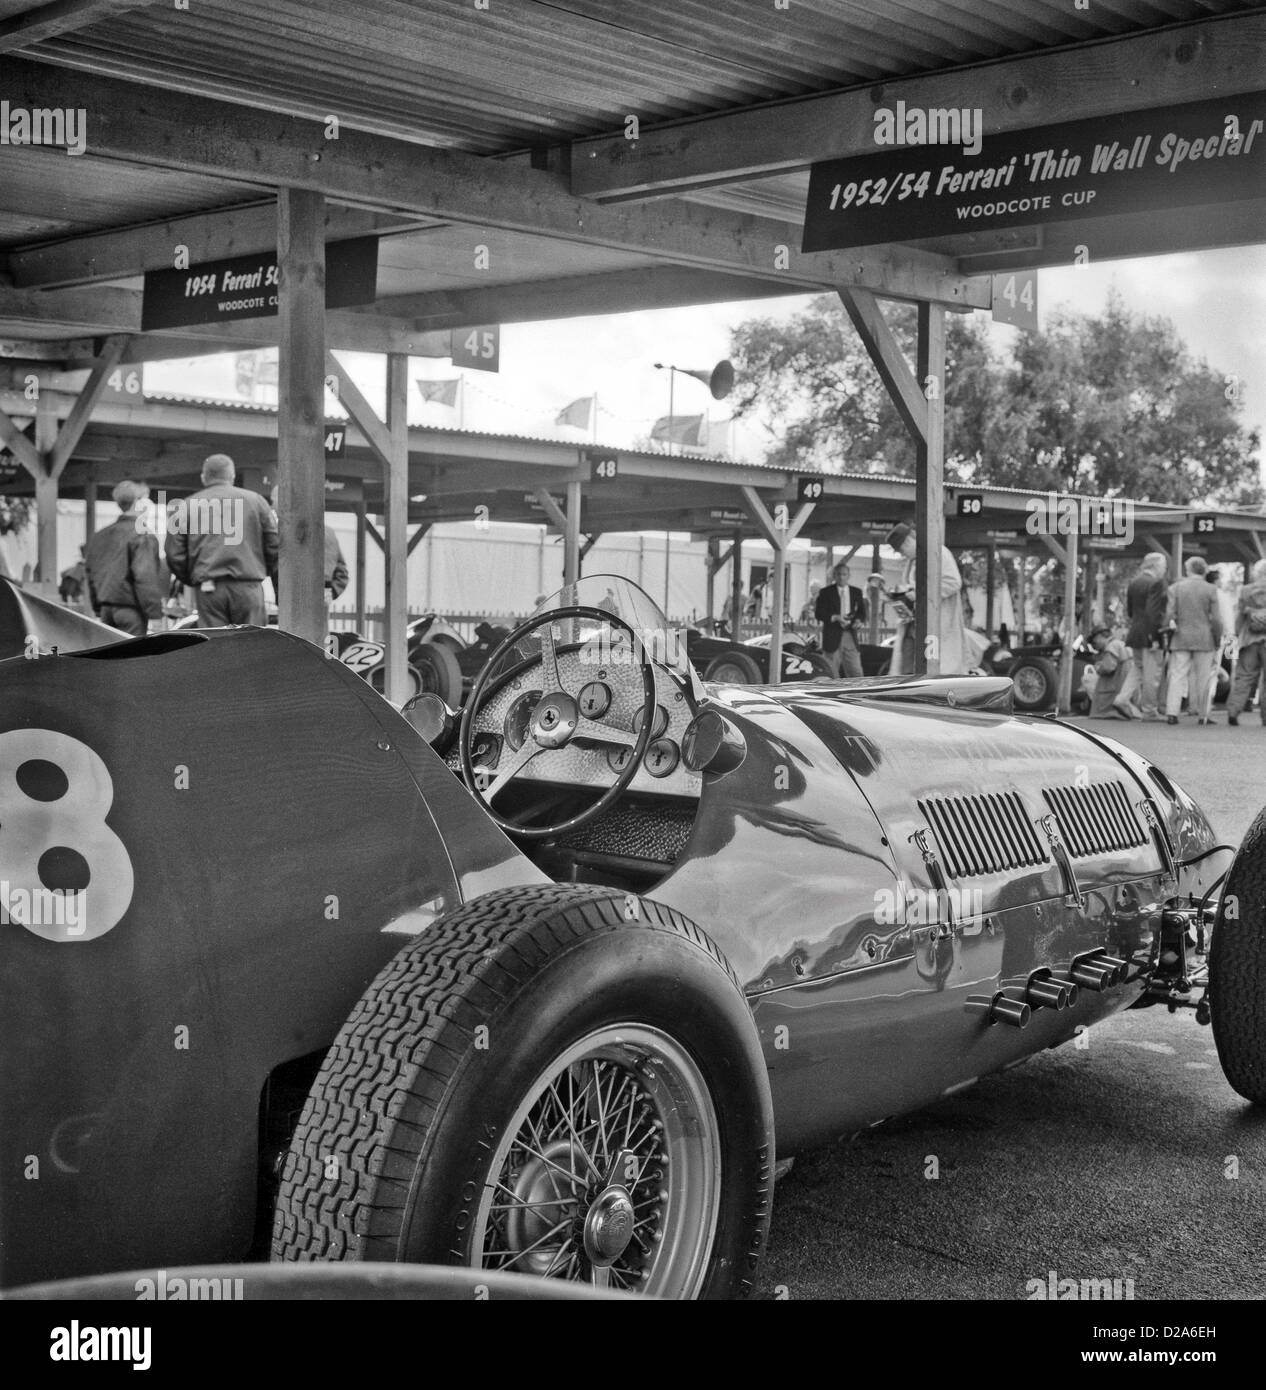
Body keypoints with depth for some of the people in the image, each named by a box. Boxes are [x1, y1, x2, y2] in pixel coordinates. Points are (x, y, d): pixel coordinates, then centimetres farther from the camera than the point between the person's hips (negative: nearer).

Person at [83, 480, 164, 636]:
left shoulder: (100, 535, 13)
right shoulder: (142, 536, -11)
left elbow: (90, 572, 17)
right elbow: (146, 577, -18)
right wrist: (154, 614, -16)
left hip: (106, 610, 8)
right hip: (130, 609, -8)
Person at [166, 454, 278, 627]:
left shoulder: (187, 506, 9)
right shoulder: (255, 500, 9)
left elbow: (174, 554, 6)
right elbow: (275, 547, 7)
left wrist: (192, 580, 20)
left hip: (207, 588, 0)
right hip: (248, 586, 0)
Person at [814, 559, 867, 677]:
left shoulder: (857, 592, 13)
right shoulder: (826, 592, 3)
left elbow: (862, 611, 14)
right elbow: (818, 613, -3)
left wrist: (859, 620, -9)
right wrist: (835, 617, -17)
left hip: (850, 636, 3)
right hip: (832, 637, -3)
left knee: (856, 672, -2)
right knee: (831, 673, -2)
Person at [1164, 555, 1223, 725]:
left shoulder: (1175, 588, 1)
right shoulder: (1210, 590, -1)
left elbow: (1169, 614, -3)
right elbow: (1216, 619, -3)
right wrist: (1218, 641, 7)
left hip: (1180, 639, 1)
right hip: (1204, 640, -1)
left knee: (1177, 676, 1)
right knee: (1202, 678, 6)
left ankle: (1172, 712, -10)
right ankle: (1202, 715, 10)